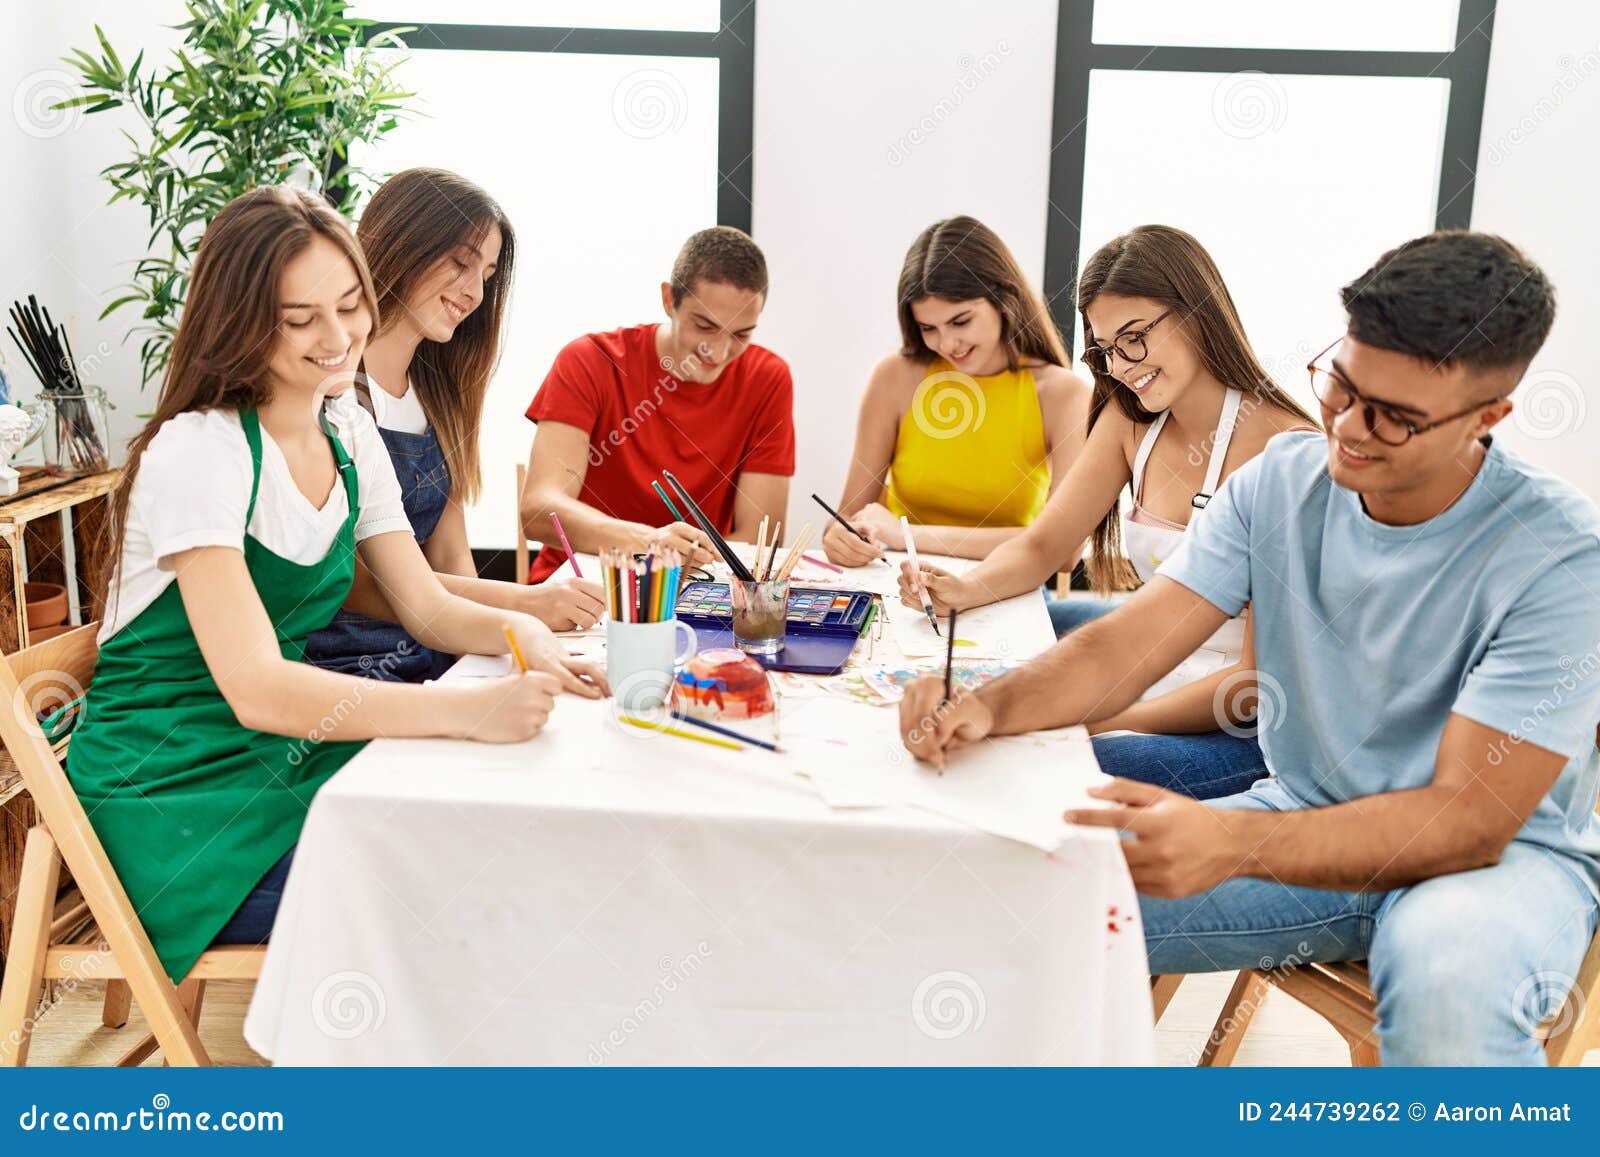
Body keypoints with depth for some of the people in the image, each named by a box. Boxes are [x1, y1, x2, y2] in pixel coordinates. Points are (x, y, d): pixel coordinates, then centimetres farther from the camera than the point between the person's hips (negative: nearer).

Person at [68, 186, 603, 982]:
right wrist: (470, 710, -38)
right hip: (179, 802, -7)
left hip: (294, 762, 7)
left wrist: (520, 633, -16)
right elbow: (256, 689, -27)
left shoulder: (348, 435, 5)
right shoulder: (197, 453, -19)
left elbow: (427, 609, 7)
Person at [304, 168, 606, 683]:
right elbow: (340, 573, -19)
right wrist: (518, 603, -25)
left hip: (427, 660, 7)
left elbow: (449, 557, 9)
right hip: (331, 661, -7)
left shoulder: (436, 392, 15)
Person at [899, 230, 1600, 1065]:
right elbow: (1121, 648, -9)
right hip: (1309, 820, 4)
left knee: (1445, 979, -39)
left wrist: (1233, 842, -41)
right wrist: (991, 707, -31)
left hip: (1503, 850, -3)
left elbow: (1470, 817, -25)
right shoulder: (1282, 480, -5)